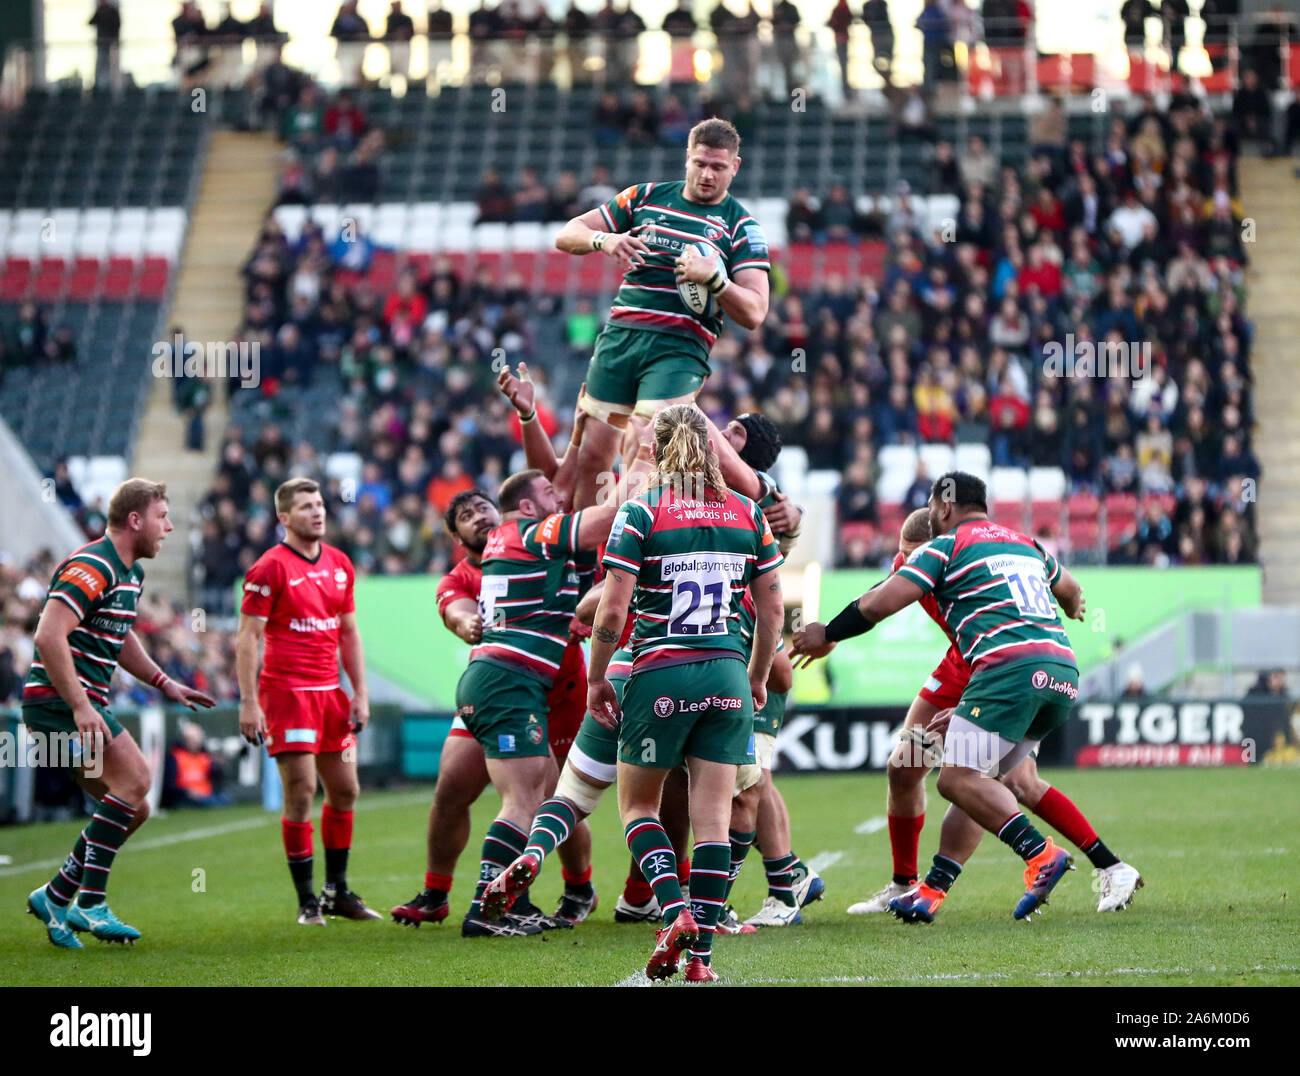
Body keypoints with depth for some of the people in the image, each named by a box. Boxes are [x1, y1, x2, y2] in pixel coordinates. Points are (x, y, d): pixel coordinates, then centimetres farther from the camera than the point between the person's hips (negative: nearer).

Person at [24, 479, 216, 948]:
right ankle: (90, 904, -19)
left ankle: (56, 897, 12)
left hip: (82, 703, 10)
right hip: (58, 699, -10)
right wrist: (80, 707, -27)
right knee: (135, 777, -20)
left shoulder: (131, 573, 16)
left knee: (134, 809, 7)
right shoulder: (92, 567, -16)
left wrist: (165, 683, 21)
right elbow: (48, 636, -25)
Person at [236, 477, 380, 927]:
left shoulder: (340, 564, 12)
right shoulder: (270, 568, -8)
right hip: (286, 690, -7)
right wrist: (248, 702, -16)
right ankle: (306, 900, -1)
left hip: (330, 691, 7)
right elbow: (247, 637, -10)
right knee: (301, 792, -9)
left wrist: (360, 693, 11)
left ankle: (337, 891, 20)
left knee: (345, 790, 8)